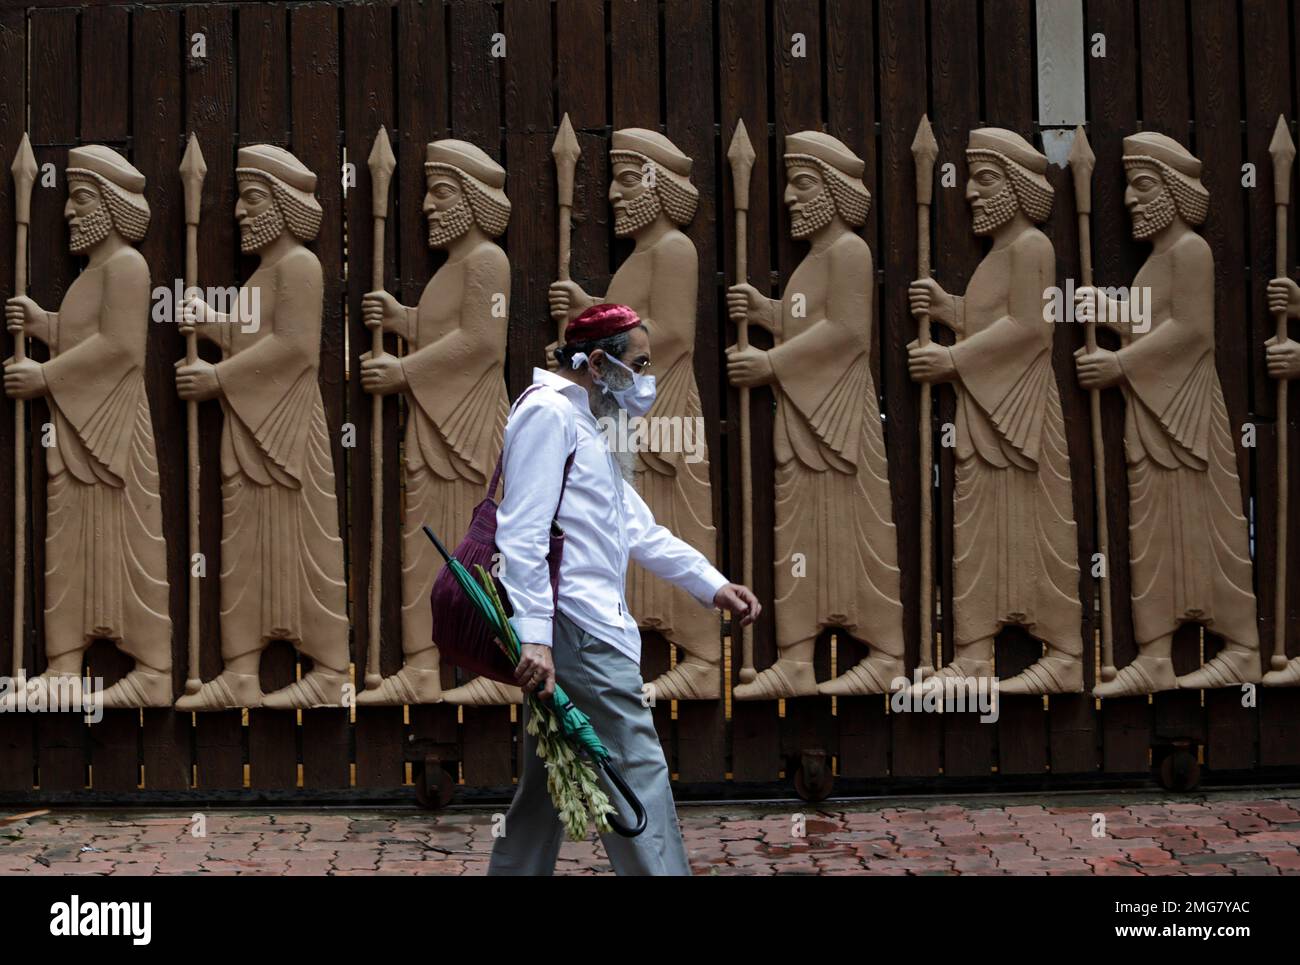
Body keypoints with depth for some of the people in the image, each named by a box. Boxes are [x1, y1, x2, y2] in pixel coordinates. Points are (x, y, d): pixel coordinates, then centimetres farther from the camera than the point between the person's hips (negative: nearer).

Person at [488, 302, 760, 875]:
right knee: (637, 774, -9)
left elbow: (637, 530, 25)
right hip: (577, 629, -11)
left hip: (575, 634, 11)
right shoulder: (548, 411, -8)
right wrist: (534, 635, -25)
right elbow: (523, 533, -18)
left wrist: (713, 586, 18)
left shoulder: (585, 425, 24)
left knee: (545, 787, 12)